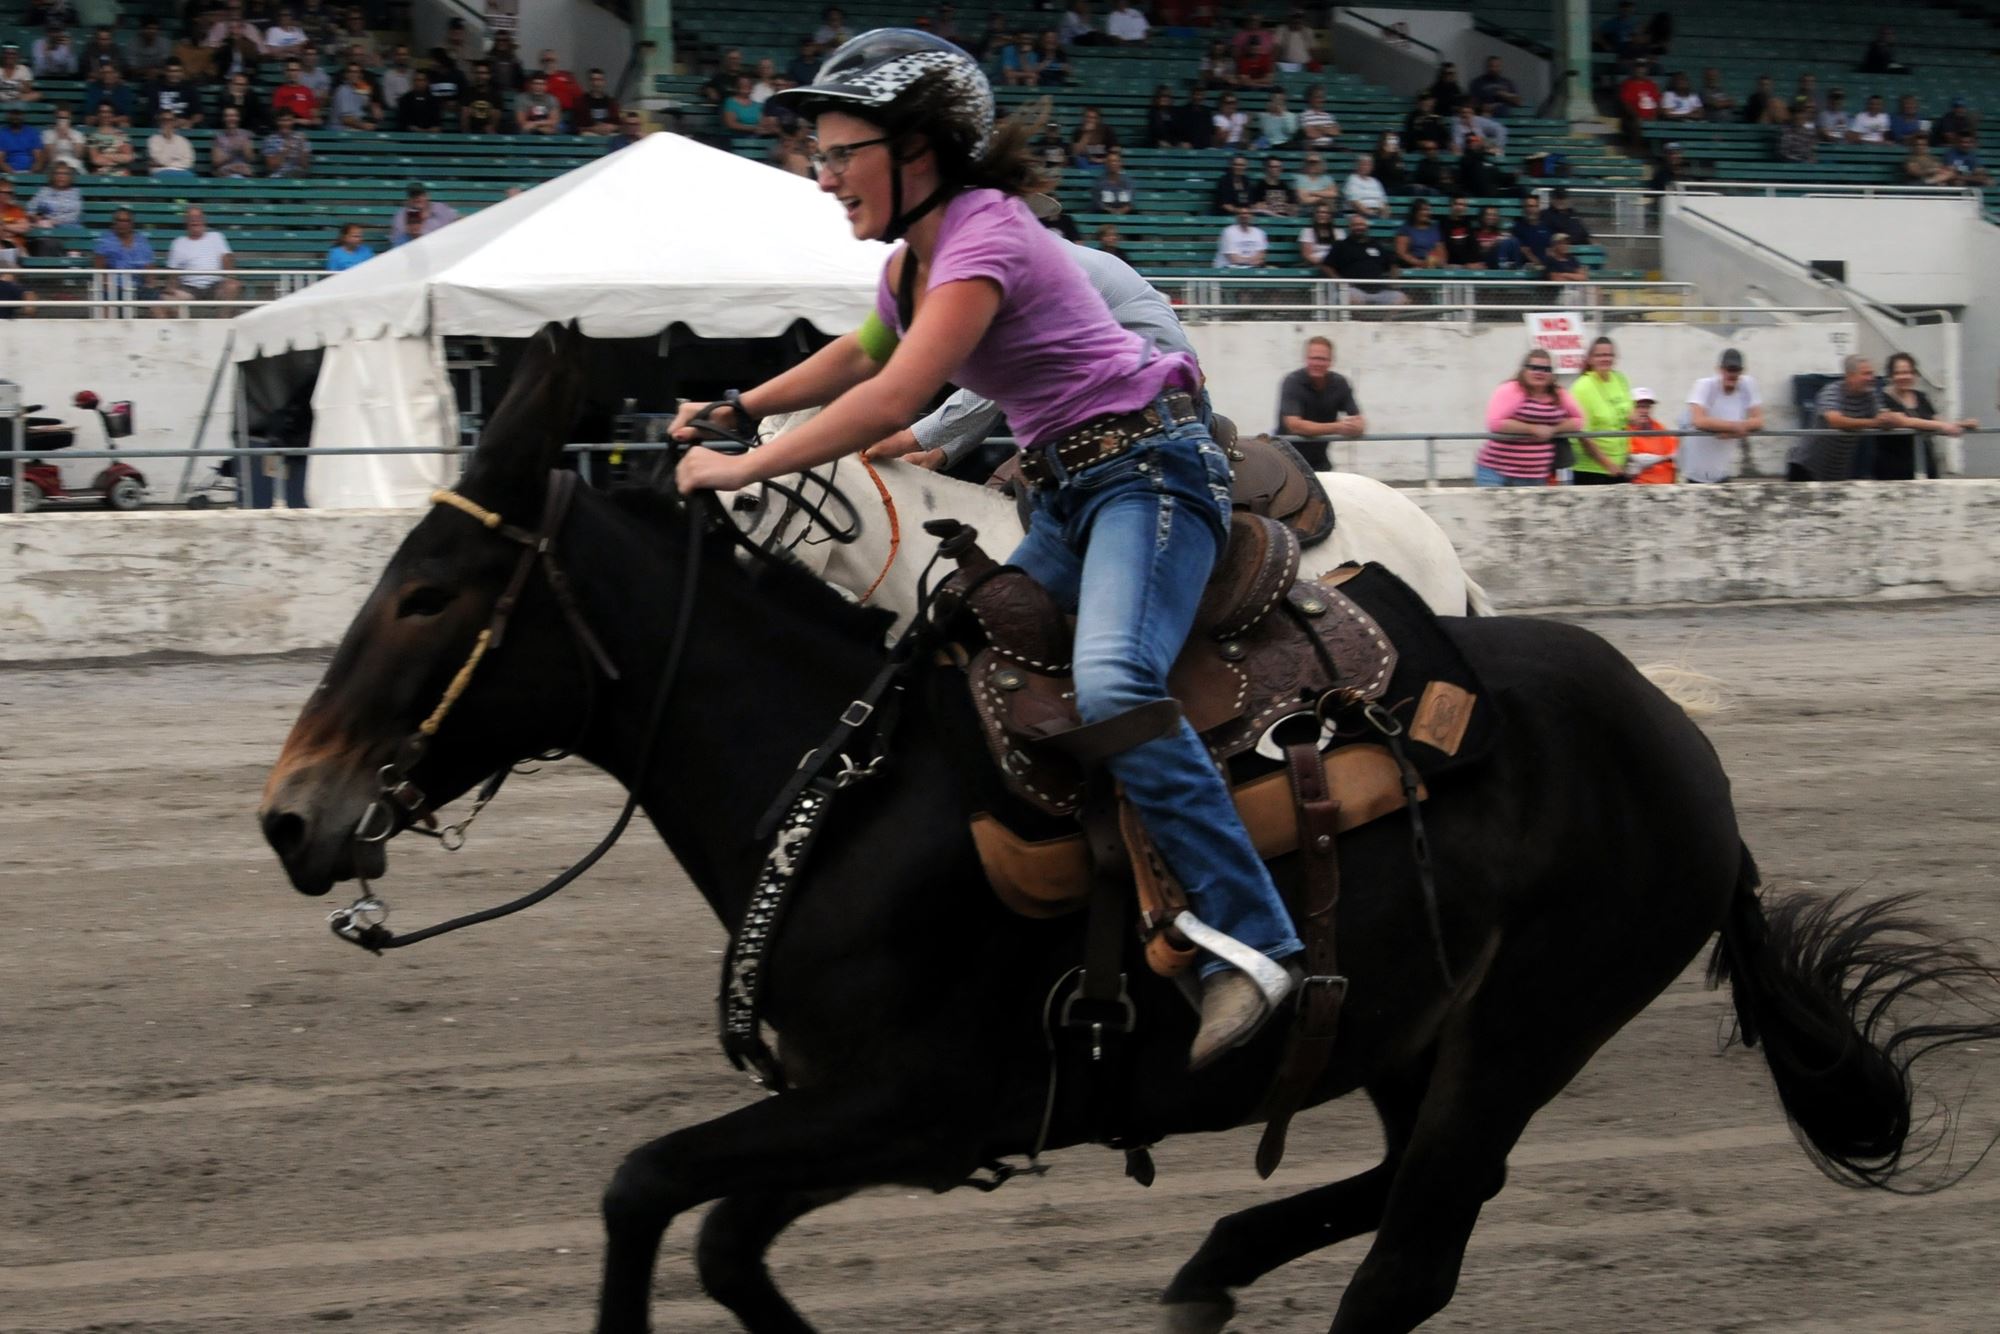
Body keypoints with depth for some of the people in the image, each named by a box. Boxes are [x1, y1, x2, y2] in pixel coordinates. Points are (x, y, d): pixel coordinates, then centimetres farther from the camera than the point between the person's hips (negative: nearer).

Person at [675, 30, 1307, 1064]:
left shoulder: (985, 238, -17)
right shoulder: (916, 259, 13)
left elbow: (890, 402, -26)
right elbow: (858, 357, 35)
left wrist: (742, 468, -21)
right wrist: (734, 410, 27)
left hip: (1149, 467, -11)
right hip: (1070, 493, 11)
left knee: (1112, 687, -32)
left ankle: (1251, 942, -36)